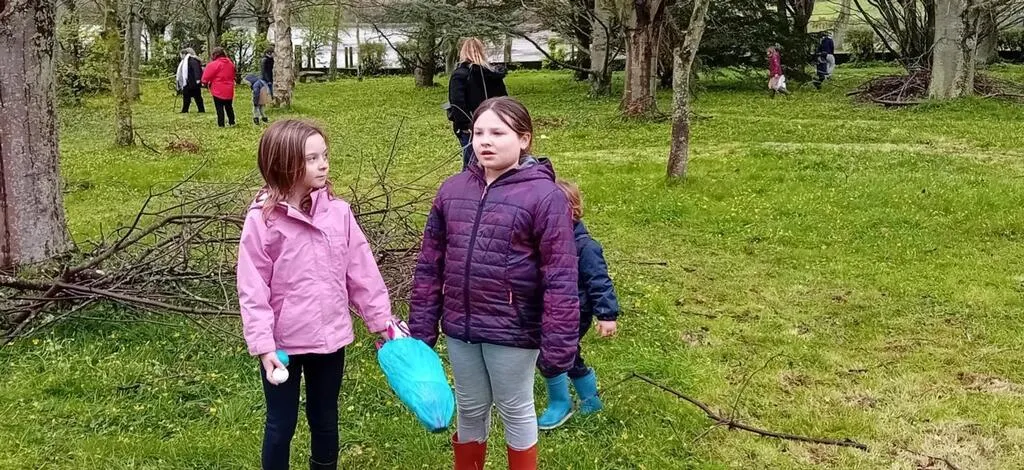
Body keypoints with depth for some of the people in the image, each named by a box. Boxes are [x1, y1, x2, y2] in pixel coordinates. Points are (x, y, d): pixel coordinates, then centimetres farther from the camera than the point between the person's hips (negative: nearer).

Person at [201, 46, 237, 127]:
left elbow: (207, 76, -9)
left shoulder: (214, 64, -14)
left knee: (219, 108, -1)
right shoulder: (230, 63, 7)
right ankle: (231, 122, 23)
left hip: (218, 90, -6)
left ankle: (221, 124, -2)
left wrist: (205, 82, 10)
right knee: (229, 106, 18)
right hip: (229, 90, 6)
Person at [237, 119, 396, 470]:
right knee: (281, 424, 13)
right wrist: (263, 345, -17)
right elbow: (252, 289, -13)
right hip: (283, 342, -3)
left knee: (325, 420, 20)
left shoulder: (338, 211, -5)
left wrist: (382, 320, 3)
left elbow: (362, 271, 1)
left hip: (330, 337, 3)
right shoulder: (262, 219, -14)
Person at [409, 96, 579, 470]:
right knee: (470, 409, 21)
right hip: (459, 327, 5)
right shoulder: (452, 190, 2)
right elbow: (430, 264, 6)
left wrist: (558, 346, -17)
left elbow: (560, 279, -16)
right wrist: (421, 327, 5)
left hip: (512, 330, -5)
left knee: (515, 410, 15)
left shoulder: (544, 195, -15)